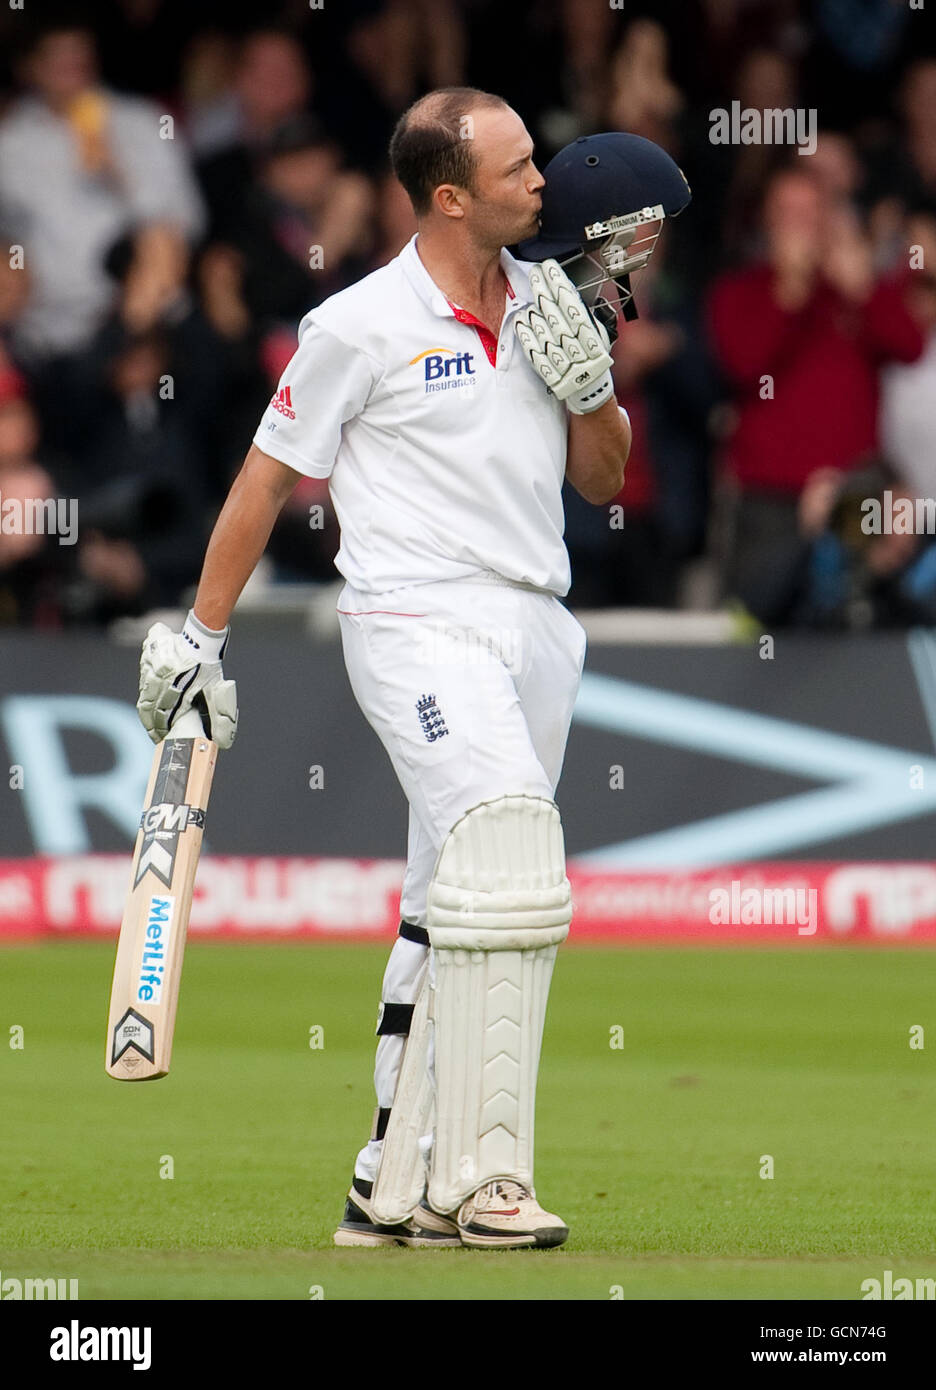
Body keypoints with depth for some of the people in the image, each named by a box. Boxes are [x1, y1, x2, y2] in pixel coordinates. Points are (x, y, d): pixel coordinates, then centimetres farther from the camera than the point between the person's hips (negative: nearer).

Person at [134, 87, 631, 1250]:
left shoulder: (547, 301, 10)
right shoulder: (359, 327, -7)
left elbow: (604, 479, 16)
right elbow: (267, 479, 2)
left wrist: (588, 382, -3)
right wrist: (200, 636, 4)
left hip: (537, 626, 7)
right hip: (416, 622, -7)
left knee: (449, 916, 9)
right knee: (507, 855, -26)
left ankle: (392, 1188, 15)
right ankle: (478, 1178, -27)